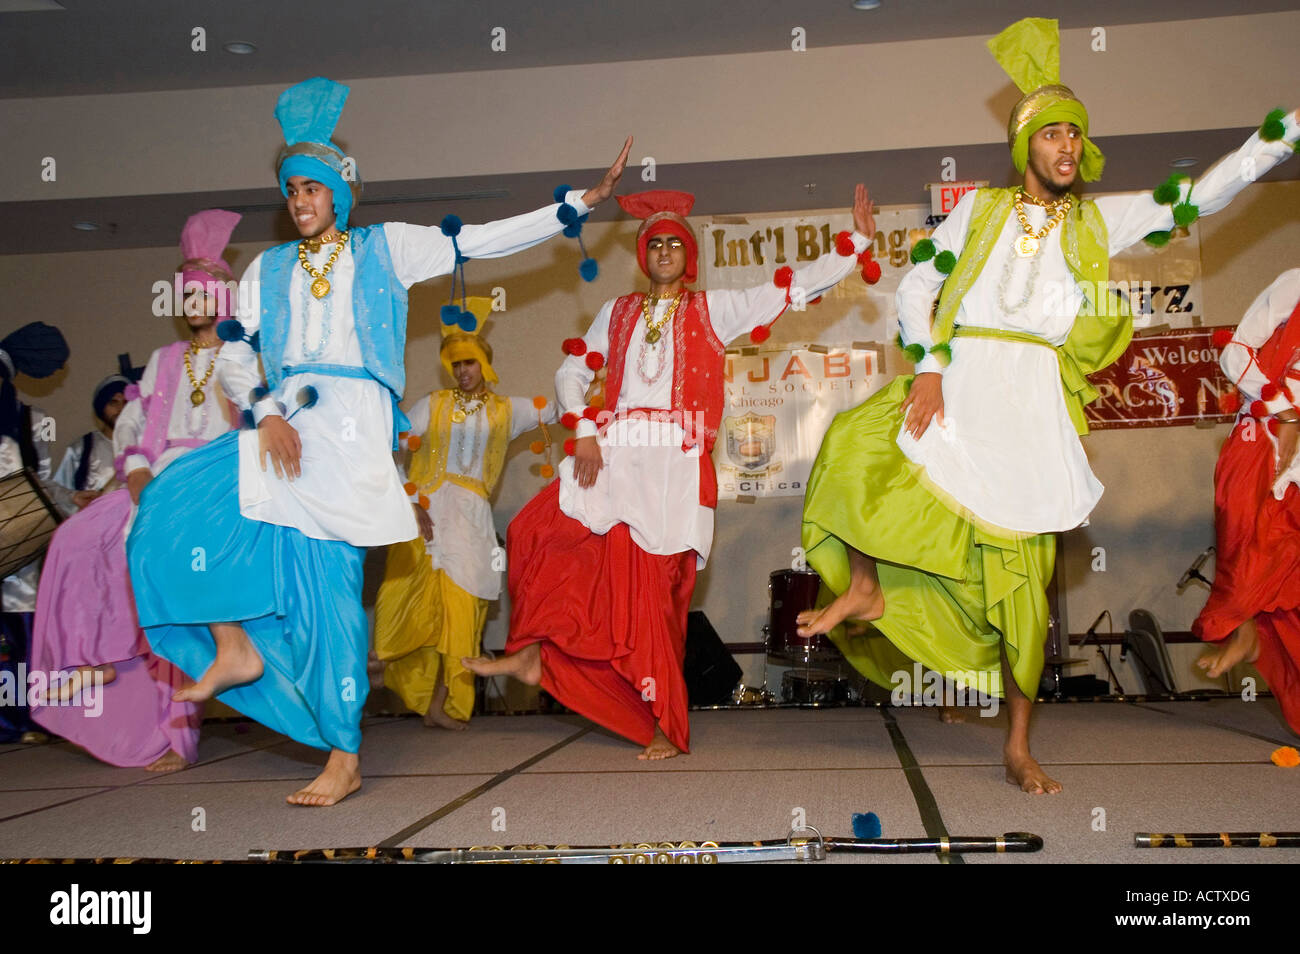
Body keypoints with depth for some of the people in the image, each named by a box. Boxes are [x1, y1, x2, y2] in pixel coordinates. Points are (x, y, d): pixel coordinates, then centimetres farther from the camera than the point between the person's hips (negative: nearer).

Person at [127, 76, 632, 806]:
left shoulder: (385, 248, 10)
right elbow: (235, 354, 11)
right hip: (283, 427, 5)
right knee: (176, 508, -13)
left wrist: (580, 203, -3)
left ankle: (345, 758, 2)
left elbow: (481, 240, 3)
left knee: (328, 585, -7)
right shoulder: (270, 268, 19)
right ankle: (234, 650, 1)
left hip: (351, 435, -4)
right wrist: (267, 413, -8)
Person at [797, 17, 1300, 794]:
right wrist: (928, 365, -8)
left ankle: (1019, 751, 7)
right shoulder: (981, 208, 14)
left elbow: (1205, 196, 13)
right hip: (959, 377, 0)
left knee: (1023, 575, -2)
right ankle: (866, 589, -9)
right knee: (860, 447, -30)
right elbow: (918, 283, 7)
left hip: (1037, 398, 0)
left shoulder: (1101, 220, 16)